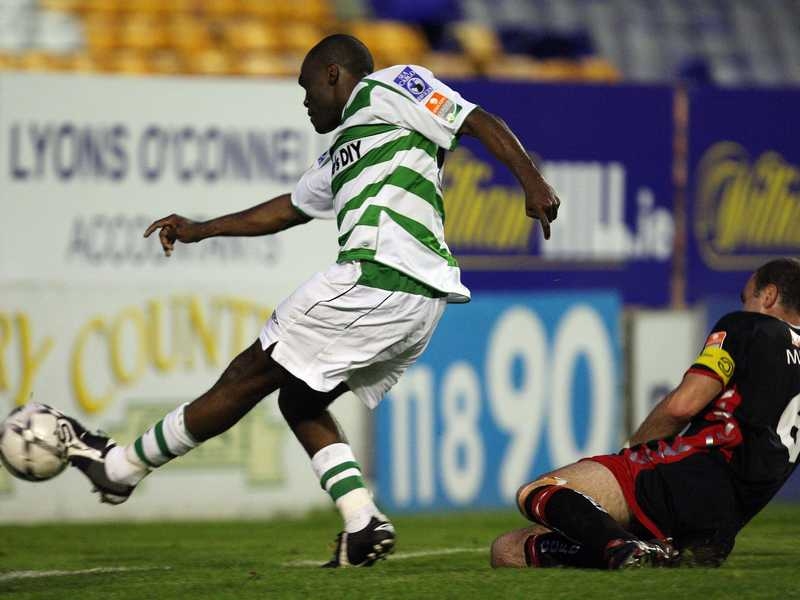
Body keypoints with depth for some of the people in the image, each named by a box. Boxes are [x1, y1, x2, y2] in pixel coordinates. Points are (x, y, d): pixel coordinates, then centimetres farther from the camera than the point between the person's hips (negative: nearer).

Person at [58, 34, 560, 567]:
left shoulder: (385, 89, 6)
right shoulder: (342, 153, 31)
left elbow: (480, 122, -2)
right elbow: (288, 209, 42)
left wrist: (532, 183, -14)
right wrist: (201, 230, 44)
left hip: (380, 278, -9)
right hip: (420, 302, 9)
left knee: (248, 377, 2)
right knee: (299, 402, 18)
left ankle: (122, 465, 13)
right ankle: (363, 524, 1)